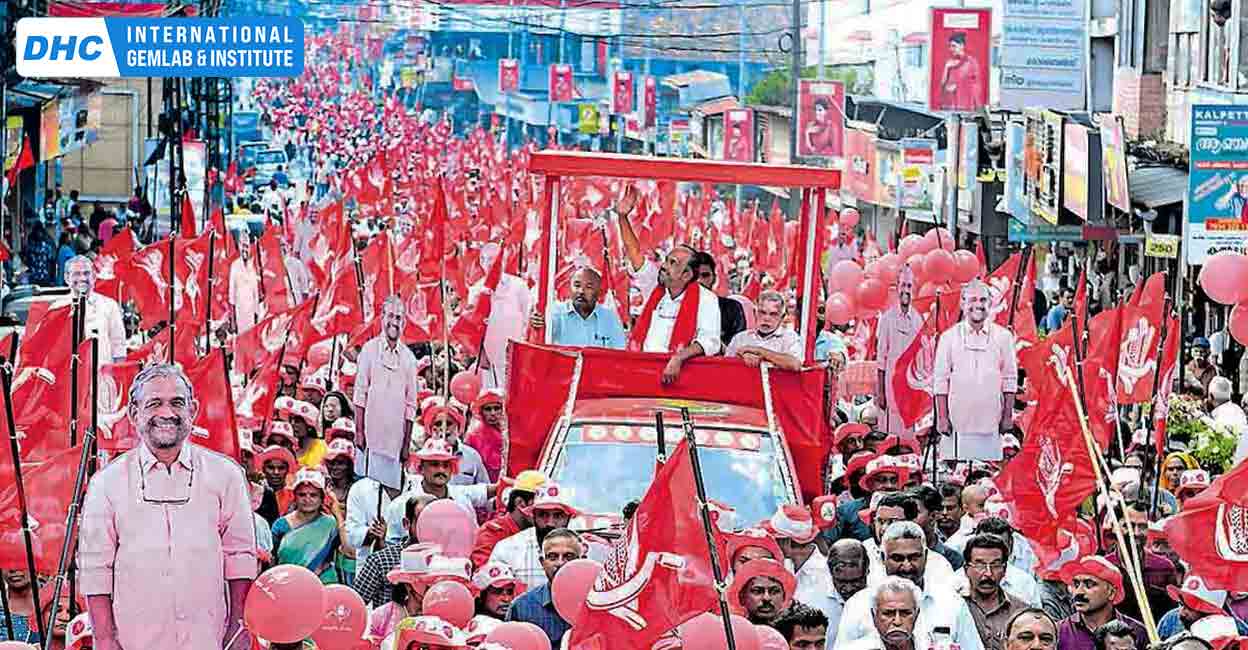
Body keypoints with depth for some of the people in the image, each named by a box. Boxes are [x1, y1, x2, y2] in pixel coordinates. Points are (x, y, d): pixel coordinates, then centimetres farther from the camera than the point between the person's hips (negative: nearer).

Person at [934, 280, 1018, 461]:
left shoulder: (1003, 337, 5)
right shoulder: (949, 337, 2)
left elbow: (1009, 379, 8)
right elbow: (941, 381, 3)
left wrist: (1008, 416, 5)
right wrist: (942, 418, -2)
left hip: (990, 423, 1)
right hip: (958, 422, -1)